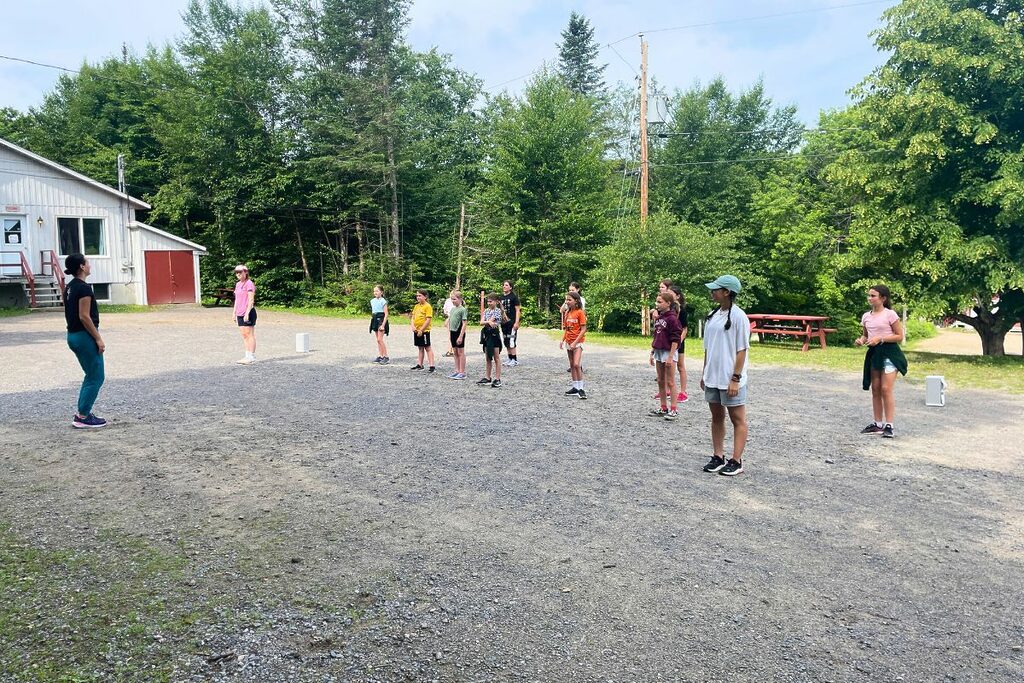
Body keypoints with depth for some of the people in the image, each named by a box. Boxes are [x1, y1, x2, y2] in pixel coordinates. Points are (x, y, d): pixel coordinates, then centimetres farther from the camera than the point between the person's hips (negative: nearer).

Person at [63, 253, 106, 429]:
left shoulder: (69, 287, 12)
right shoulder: (84, 288, -17)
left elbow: (73, 314, 16)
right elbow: (84, 317, -20)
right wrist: (98, 339, -16)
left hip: (72, 335, 10)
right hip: (85, 336, -10)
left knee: (91, 376, 18)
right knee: (96, 378, -1)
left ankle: (82, 413, 20)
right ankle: (82, 417, 2)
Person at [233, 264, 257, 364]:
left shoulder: (249, 284, -11)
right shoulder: (238, 284, 15)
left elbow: (251, 300, -16)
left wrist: (247, 313, -20)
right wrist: (234, 313, 19)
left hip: (248, 313, -9)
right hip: (240, 314, 9)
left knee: (249, 335, -5)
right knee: (244, 335, 10)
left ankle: (252, 357, -1)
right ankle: (248, 356, 15)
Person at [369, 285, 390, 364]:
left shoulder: (383, 301, -10)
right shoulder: (372, 301, 11)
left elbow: (386, 314, -12)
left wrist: (383, 325, -18)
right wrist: (372, 321, 12)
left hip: (381, 319, -7)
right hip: (375, 319, 7)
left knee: (380, 339, -13)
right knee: (378, 340, 10)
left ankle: (386, 357, -9)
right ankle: (380, 356, 15)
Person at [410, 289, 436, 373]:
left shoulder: (428, 306, -11)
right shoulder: (416, 306, 11)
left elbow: (428, 320, -17)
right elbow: (413, 317, 14)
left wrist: (421, 330, -18)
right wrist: (413, 326, -4)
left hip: (424, 331, -7)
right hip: (416, 331, 7)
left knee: (427, 348, -4)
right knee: (420, 348, 15)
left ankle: (432, 366, -3)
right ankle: (420, 365, 22)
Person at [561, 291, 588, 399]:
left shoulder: (580, 312, -12)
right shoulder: (567, 313, 9)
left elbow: (583, 330, -15)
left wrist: (575, 342, -19)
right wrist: (562, 340, 1)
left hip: (578, 342, -7)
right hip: (569, 342, 7)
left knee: (576, 364, -17)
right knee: (572, 365, 10)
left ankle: (581, 389, -10)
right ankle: (575, 388, 18)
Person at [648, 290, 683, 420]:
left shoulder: (672, 318, -15)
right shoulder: (658, 318, 10)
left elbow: (675, 339, -16)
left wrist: (670, 356, -19)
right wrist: (652, 353, 16)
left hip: (669, 352, -8)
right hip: (658, 352, 8)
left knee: (670, 382, -4)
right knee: (661, 381, 11)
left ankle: (674, 409, 3)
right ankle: (663, 408, 19)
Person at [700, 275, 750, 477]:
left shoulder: (738, 316, -12)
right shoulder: (713, 315, 9)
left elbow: (742, 350, -14)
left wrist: (735, 379, -17)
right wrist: (704, 372, 14)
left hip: (730, 380, -7)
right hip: (712, 378, 8)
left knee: (738, 420, 4)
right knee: (716, 417, 14)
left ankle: (736, 461, 9)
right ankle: (718, 457, 23)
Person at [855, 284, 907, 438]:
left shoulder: (890, 314, -9)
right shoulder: (866, 316, 9)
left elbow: (899, 336, -8)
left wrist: (880, 339, -19)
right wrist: (861, 340, -2)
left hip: (889, 353, -7)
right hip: (873, 354, 7)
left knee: (886, 389, -11)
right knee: (875, 389, 9)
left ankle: (889, 425, -7)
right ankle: (878, 424, 17)